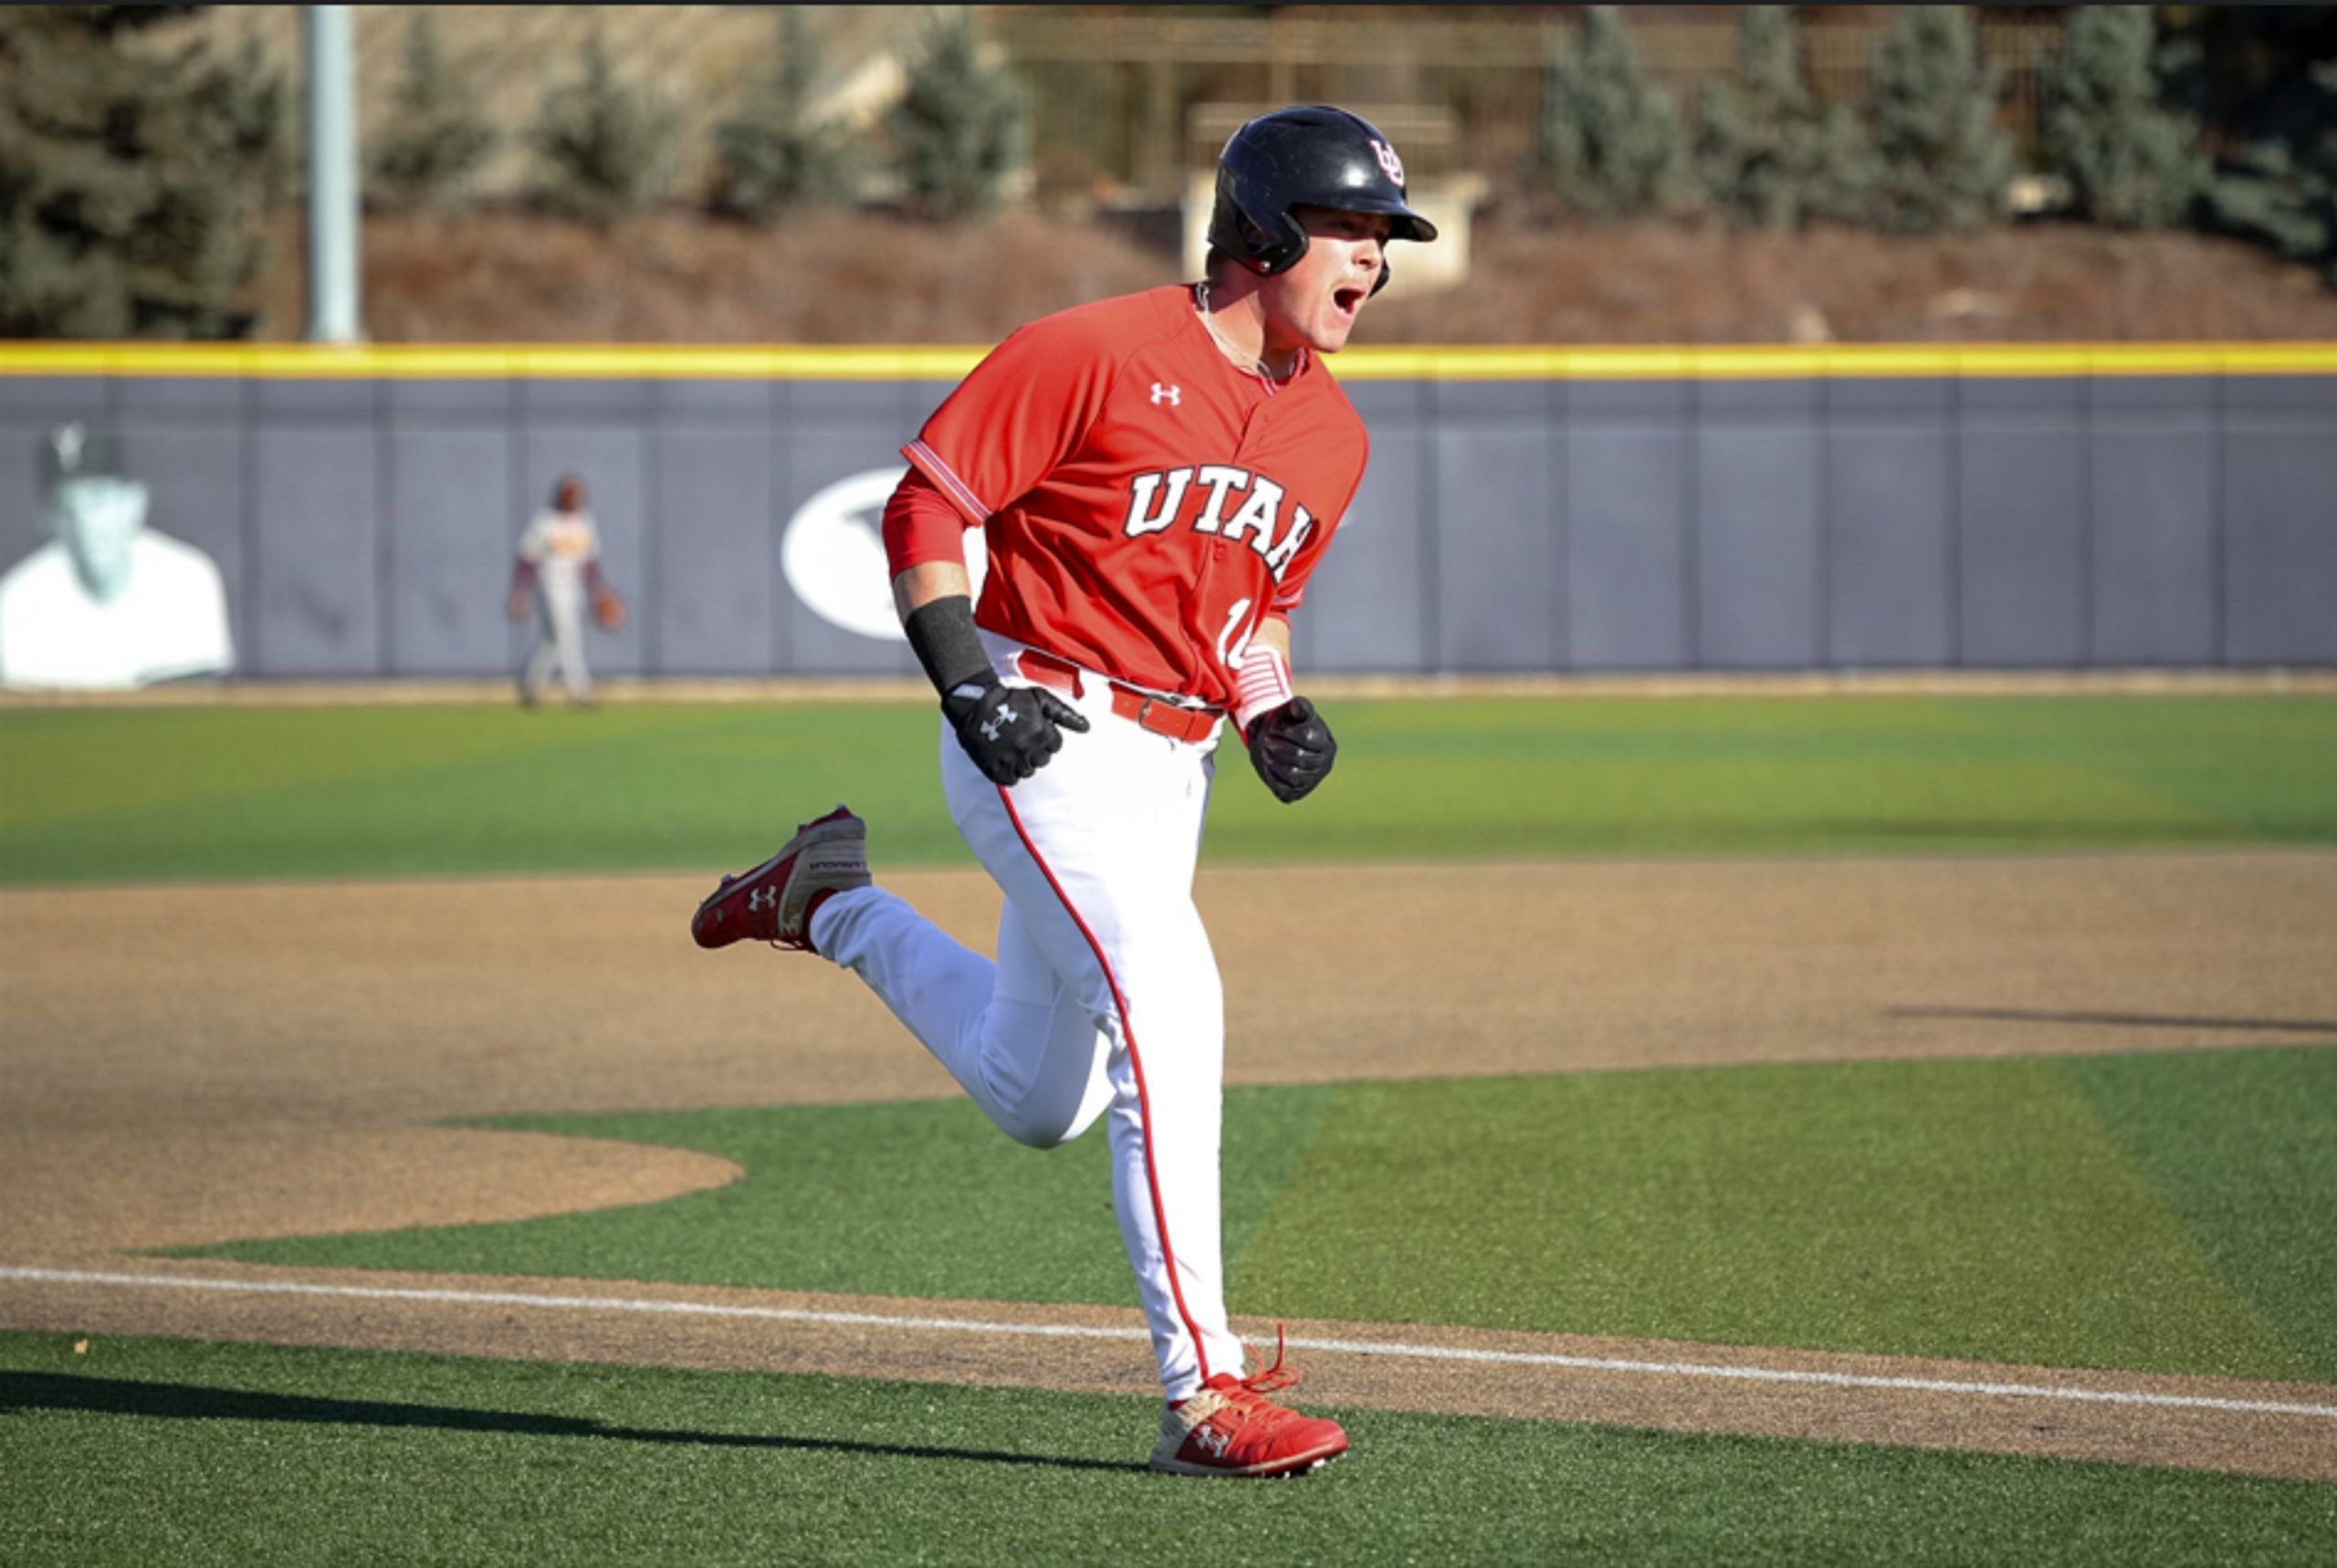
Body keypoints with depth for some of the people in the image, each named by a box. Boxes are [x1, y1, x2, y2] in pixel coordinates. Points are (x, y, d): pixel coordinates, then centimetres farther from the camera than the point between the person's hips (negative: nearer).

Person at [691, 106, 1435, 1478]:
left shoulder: (1331, 434, 9)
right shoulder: (1099, 356, -13)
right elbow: (926, 504, -9)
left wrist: (1275, 712, 2)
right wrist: (966, 682, -20)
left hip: (1168, 770, 8)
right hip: (1043, 735, -8)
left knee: (1041, 1100, 17)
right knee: (1169, 1008, -23)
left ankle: (835, 908, 40)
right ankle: (1206, 1391, -23)